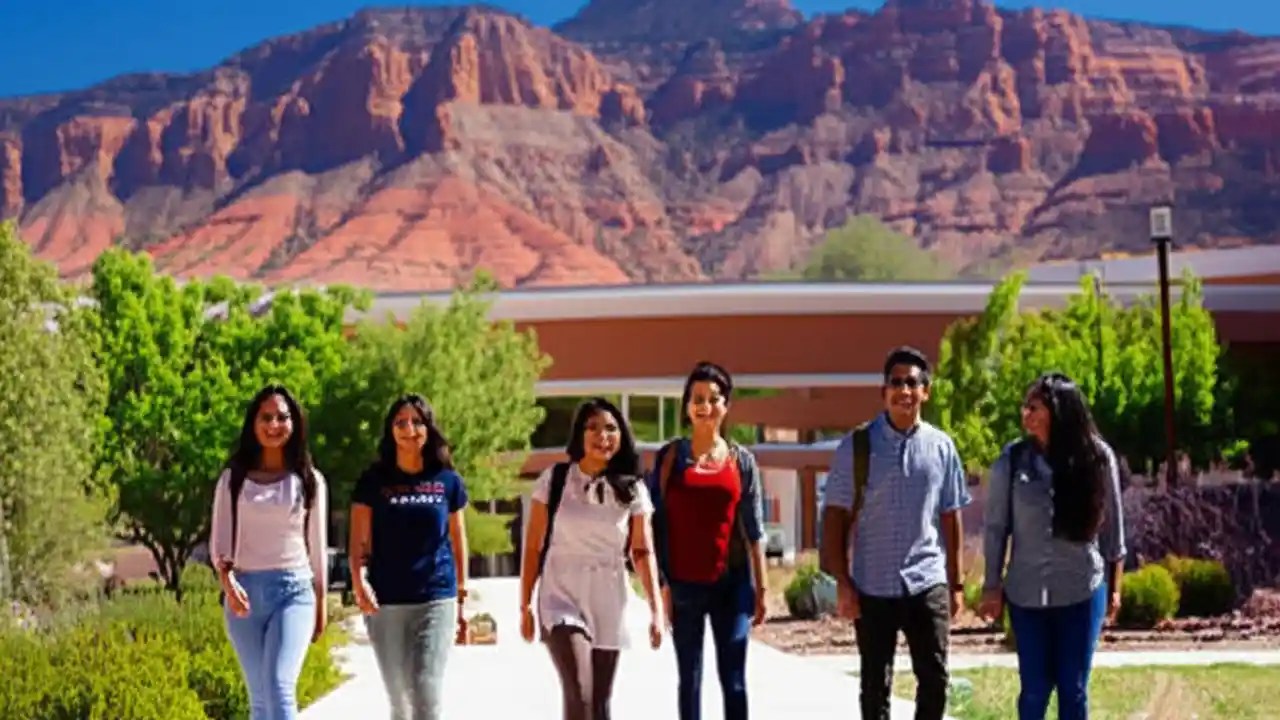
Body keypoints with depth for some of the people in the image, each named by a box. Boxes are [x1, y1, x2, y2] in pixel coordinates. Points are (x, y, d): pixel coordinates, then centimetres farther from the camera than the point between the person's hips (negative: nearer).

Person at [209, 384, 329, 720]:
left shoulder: (308, 480, 6)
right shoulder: (233, 478, 7)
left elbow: (316, 545, 10)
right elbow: (219, 541, 3)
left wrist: (321, 603, 10)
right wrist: (227, 581, -15)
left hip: (293, 589, -2)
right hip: (245, 591, 2)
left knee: (279, 688, -19)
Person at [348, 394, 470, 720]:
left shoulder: (448, 481, 5)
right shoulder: (373, 481, 3)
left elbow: (457, 543, 11)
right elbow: (358, 542, 0)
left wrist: (462, 600, 10)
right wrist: (359, 583, -18)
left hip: (436, 601, -1)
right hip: (386, 605, 1)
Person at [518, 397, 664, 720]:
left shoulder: (632, 489, 2)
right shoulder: (554, 480, -2)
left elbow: (642, 552, 4)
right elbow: (533, 547, 1)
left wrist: (656, 609, -2)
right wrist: (525, 605, 1)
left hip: (609, 603, 3)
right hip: (562, 598, -3)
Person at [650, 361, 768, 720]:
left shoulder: (742, 460, 5)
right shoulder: (670, 457, 2)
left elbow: (753, 531, 6)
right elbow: (656, 525, 1)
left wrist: (760, 589, 4)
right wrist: (660, 583, -5)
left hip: (731, 583, 0)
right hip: (684, 584, 0)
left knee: (734, 681, 0)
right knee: (690, 679, 8)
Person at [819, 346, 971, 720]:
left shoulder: (941, 447, 4)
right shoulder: (857, 445, -3)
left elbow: (950, 518, 9)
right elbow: (836, 516, -3)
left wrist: (955, 583, 8)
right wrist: (842, 582, -8)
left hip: (928, 584, 2)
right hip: (873, 586, -2)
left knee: (935, 679, 4)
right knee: (875, 684, 8)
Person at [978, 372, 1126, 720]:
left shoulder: (1097, 457, -5)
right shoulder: (1012, 460, -5)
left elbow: (1112, 524, 4)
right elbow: (996, 527, 0)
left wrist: (1114, 585, 7)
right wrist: (992, 587, 0)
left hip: (1083, 591, 0)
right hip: (1028, 593, 0)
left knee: (1074, 689, 8)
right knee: (1035, 688, 7)